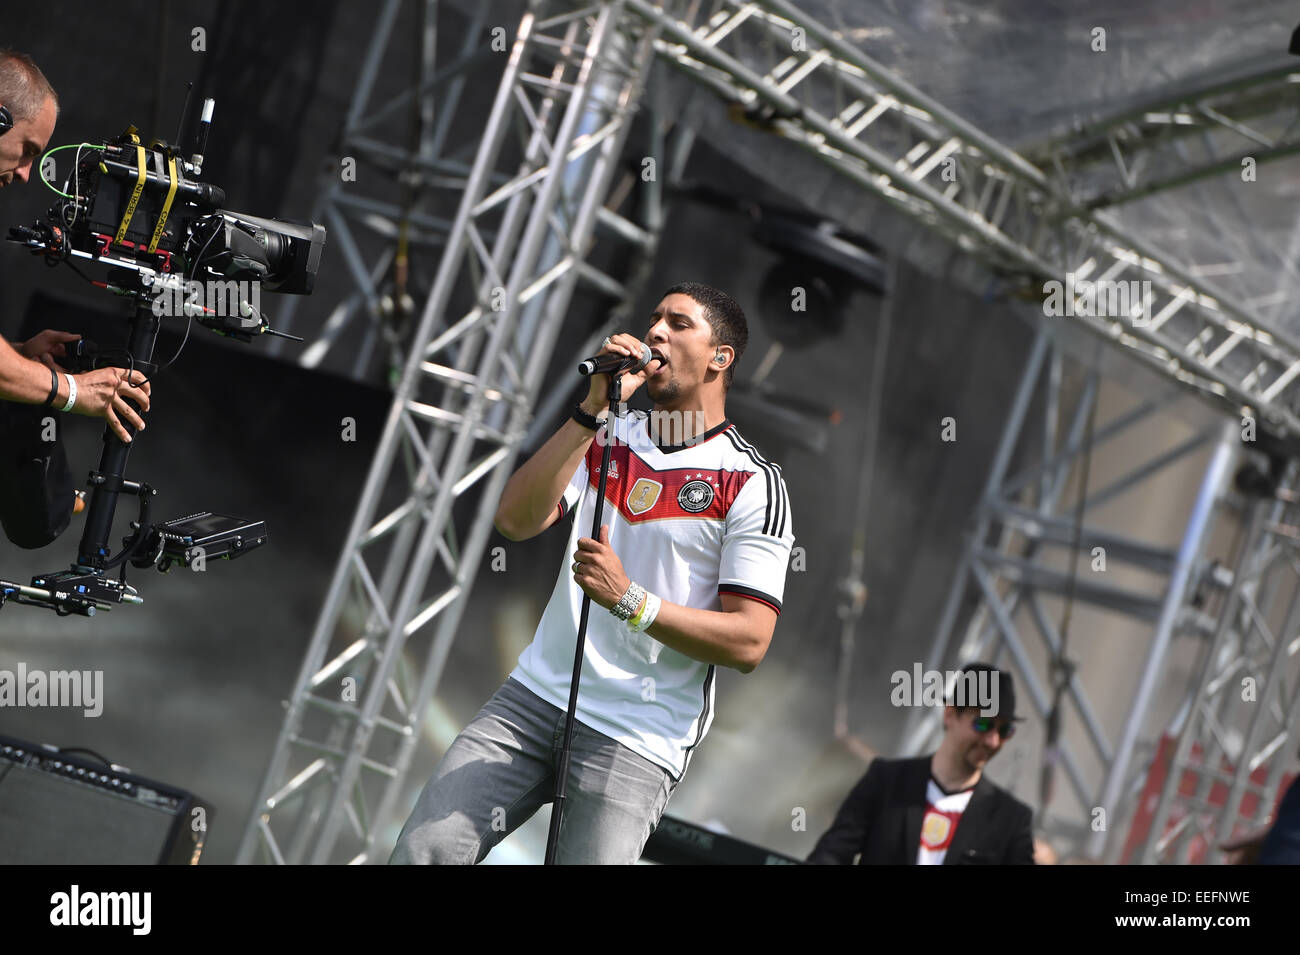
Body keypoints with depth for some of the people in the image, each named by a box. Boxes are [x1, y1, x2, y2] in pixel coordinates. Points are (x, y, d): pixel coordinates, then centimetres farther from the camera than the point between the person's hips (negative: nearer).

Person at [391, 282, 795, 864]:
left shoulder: (753, 483, -3)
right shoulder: (608, 437, 13)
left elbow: (748, 643, -9)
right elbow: (516, 521, -4)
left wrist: (630, 601, -19)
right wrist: (593, 409, -9)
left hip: (638, 741, -4)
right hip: (535, 697, 4)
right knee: (420, 852, -9)